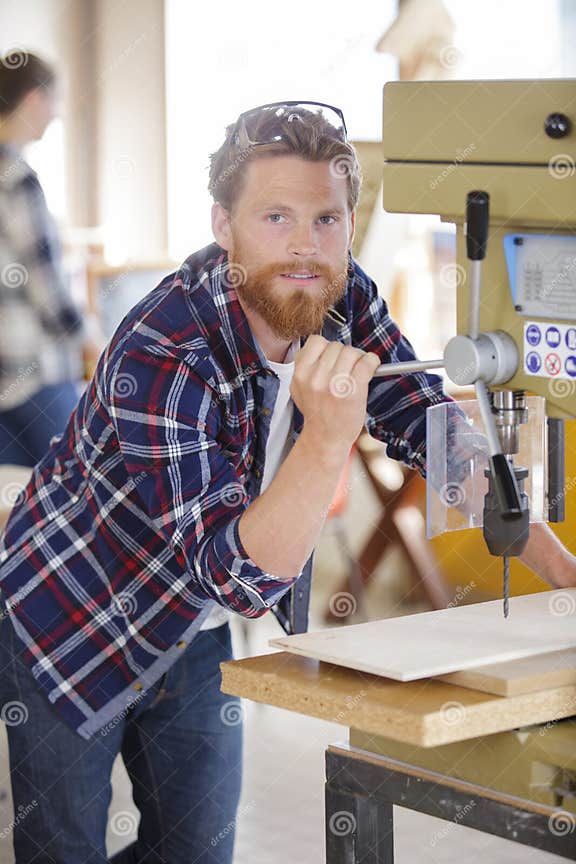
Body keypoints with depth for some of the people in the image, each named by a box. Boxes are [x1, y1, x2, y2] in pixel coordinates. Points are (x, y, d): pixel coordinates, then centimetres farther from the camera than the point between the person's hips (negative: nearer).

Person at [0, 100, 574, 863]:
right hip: (71, 622, -6)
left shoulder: (342, 301, -15)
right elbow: (240, 578, -39)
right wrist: (329, 439, -53)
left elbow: (440, 434, -5)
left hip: (191, 631, 6)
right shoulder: (161, 355, -35)